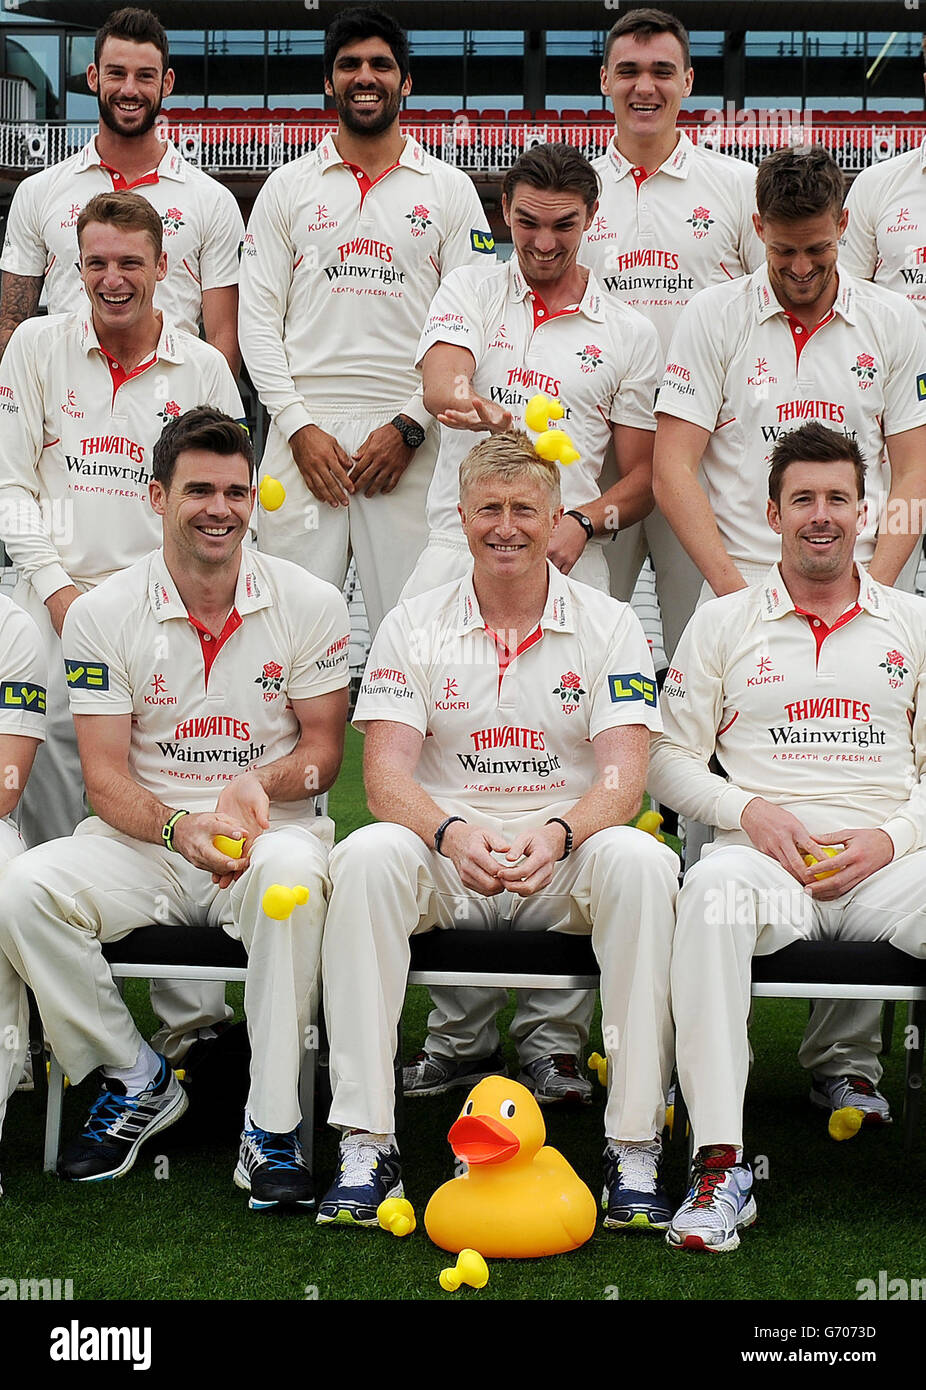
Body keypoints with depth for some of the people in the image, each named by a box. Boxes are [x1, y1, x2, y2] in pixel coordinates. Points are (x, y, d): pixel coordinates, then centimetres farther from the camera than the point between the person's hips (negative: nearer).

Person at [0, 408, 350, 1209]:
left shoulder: (310, 604, 0)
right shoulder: (102, 614, 0)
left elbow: (324, 748, 3)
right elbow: (105, 775, -3)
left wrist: (261, 782, -20)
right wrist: (179, 829, -24)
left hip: (270, 829, -1)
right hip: (145, 836, 2)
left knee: (292, 872, -38)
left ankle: (272, 1127, -27)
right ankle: (139, 1082, -3)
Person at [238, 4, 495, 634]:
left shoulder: (450, 189, 9)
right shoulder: (287, 186, 12)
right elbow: (258, 319, 7)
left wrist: (410, 427, -7)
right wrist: (298, 426, -5)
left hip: (409, 437, -1)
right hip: (304, 433, 1)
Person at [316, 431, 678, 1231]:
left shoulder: (608, 626, 4)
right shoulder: (412, 627, 6)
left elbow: (623, 773, -7)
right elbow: (387, 772, -5)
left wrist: (558, 833, -29)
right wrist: (452, 833, -27)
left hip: (566, 859, 0)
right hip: (446, 864, 1)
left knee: (639, 862, -33)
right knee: (368, 856, -31)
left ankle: (636, 1145, -25)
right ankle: (366, 1146, -27)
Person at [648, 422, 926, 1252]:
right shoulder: (722, 623, 14)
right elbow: (671, 758, 11)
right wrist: (748, 811, -8)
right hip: (767, 852, -1)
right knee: (713, 893, -37)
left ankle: (843, 1059, -14)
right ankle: (720, 1165, -37)